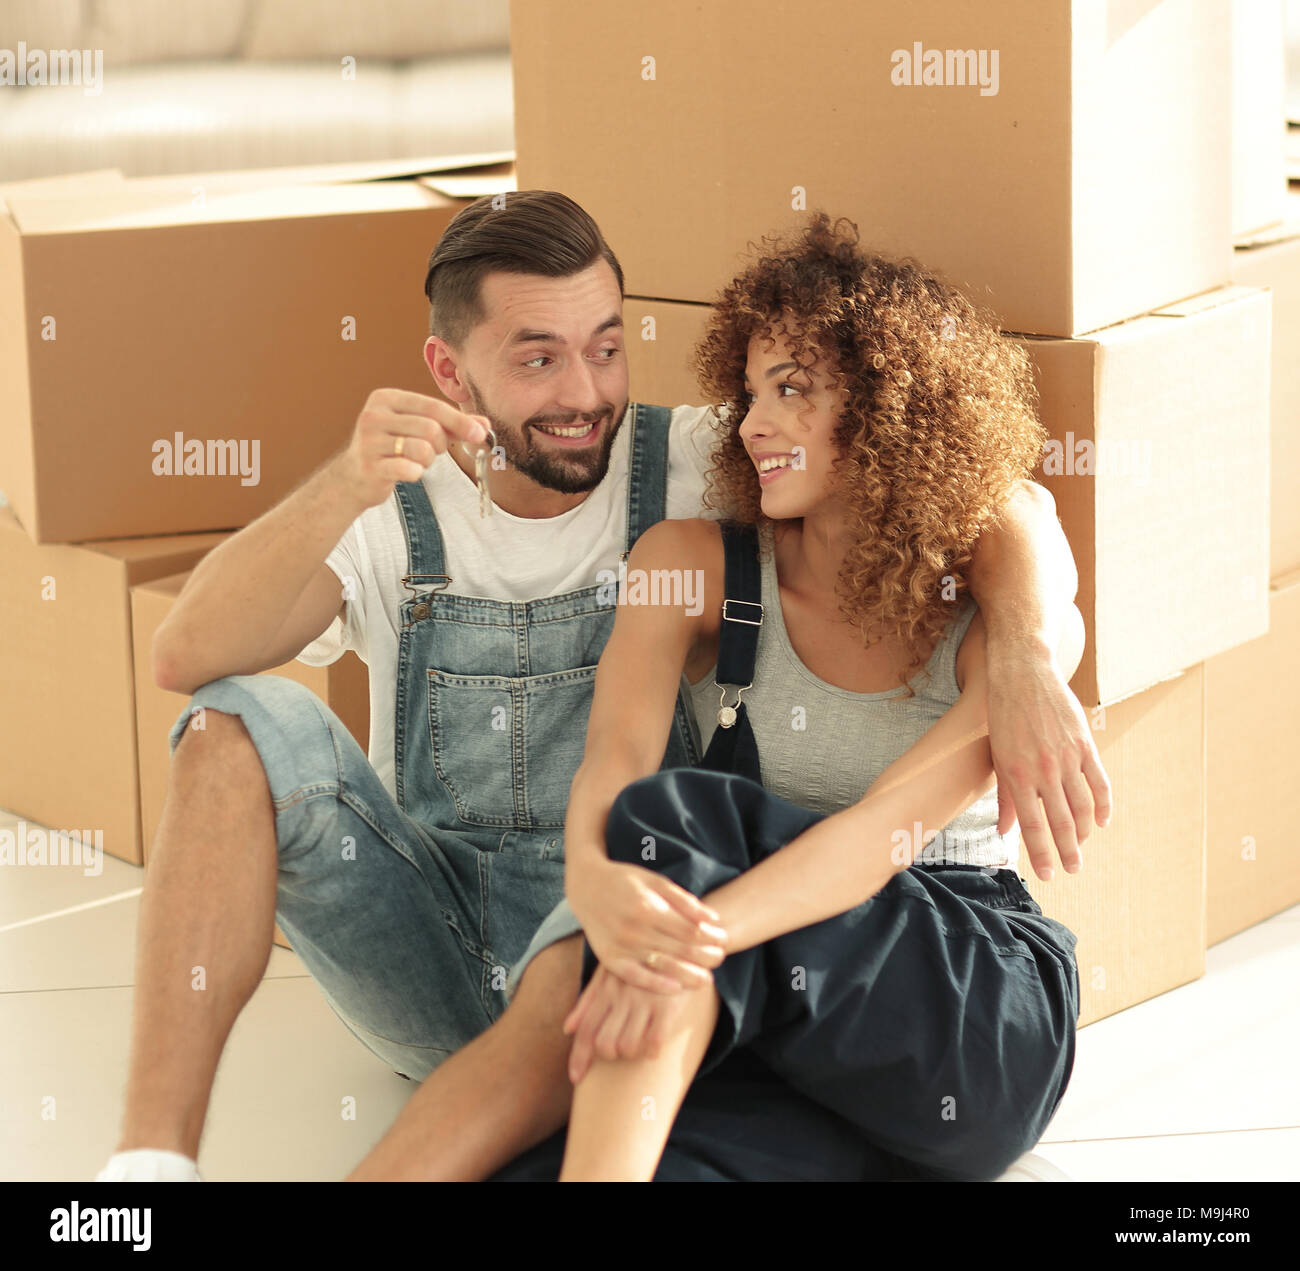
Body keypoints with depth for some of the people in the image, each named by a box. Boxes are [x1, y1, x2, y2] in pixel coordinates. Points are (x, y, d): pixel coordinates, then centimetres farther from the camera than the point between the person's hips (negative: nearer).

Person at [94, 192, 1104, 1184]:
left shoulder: (701, 473, -4)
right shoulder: (394, 513, 1)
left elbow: (1000, 500, -10)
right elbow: (189, 660, -15)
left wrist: (1024, 659, -32)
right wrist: (344, 488, -30)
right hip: (426, 960, 3)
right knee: (247, 719, -21)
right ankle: (152, 1164, -28)